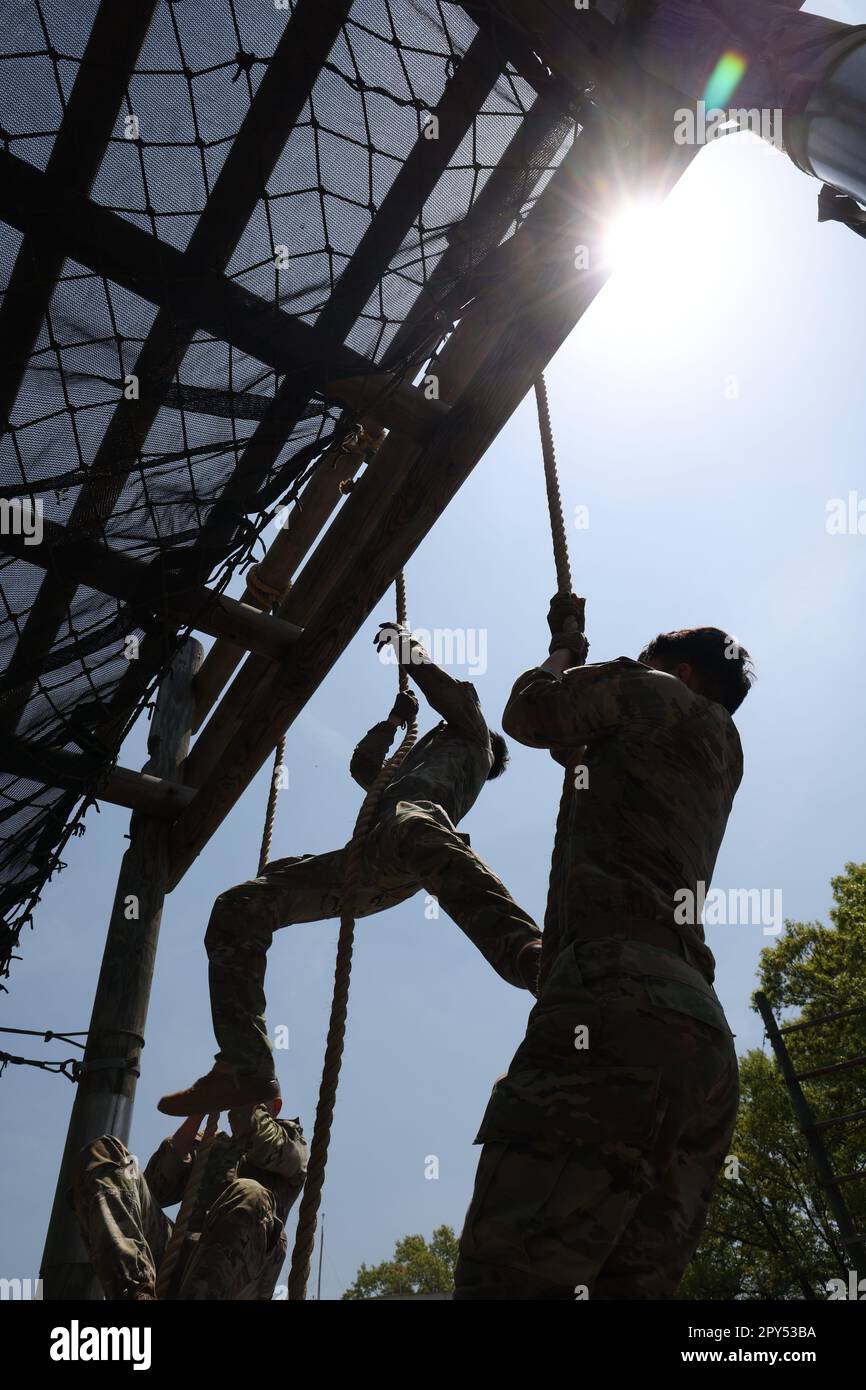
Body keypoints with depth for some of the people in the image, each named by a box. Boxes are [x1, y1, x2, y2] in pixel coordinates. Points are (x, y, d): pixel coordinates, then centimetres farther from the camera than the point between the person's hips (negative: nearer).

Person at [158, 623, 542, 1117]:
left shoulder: (471, 742, 31)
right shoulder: (411, 764, 50)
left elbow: (456, 692, 16)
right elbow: (363, 765, 56)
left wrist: (408, 646, 29)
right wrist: (396, 718, 54)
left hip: (418, 813, -8)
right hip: (363, 858, 8)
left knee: (416, 831, -48)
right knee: (238, 906, -9)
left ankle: (531, 960, -68)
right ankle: (244, 1071, -20)